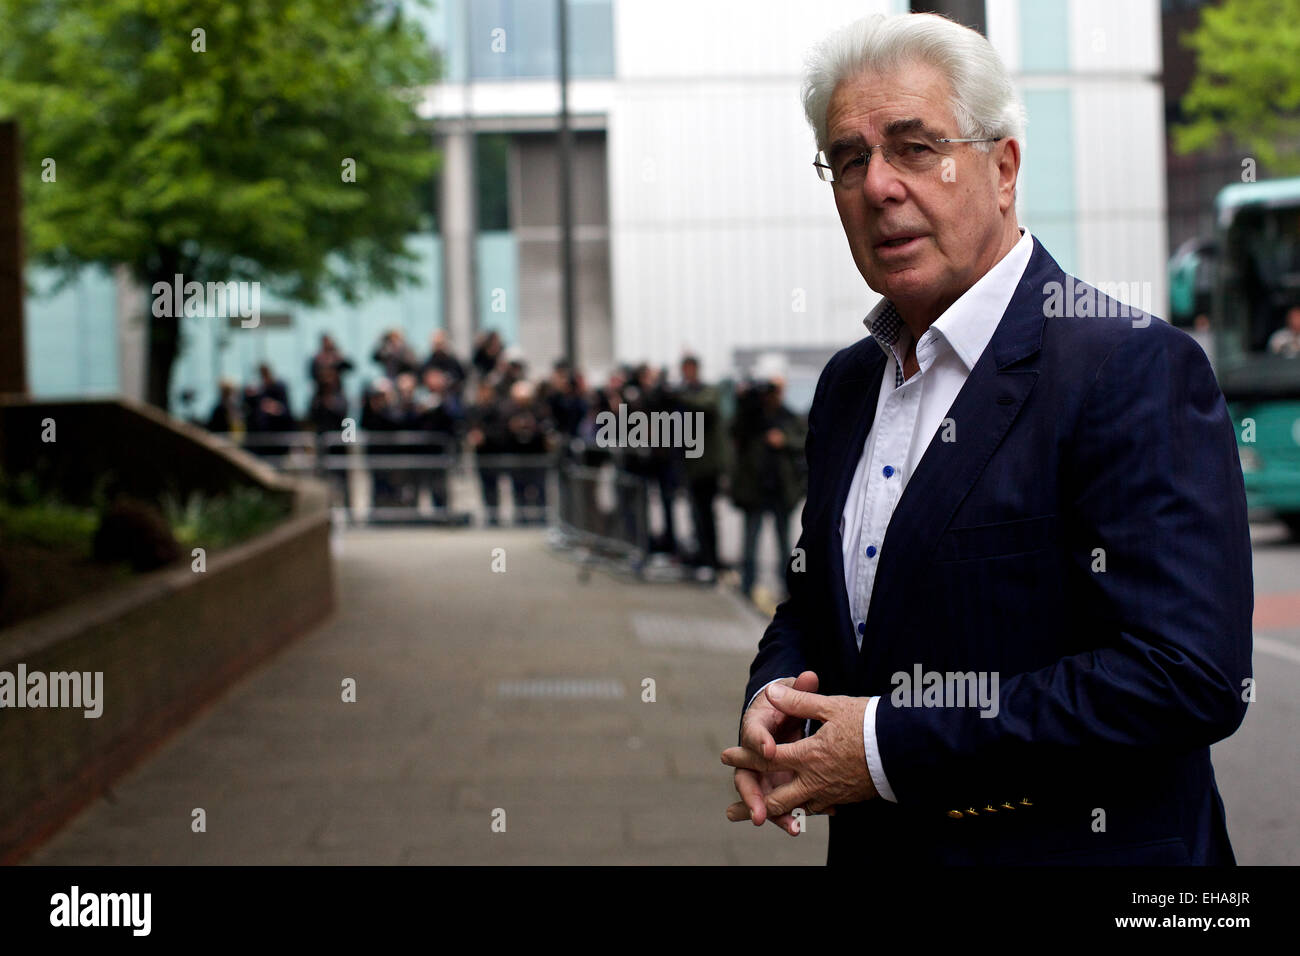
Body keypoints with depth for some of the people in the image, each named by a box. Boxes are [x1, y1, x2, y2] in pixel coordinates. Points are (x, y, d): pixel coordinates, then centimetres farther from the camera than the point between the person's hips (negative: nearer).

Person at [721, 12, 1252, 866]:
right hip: (871, 846, 7)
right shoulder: (848, 383, 7)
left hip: (1065, 844, -7)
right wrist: (772, 699, -5)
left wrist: (892, 747, -23)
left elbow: (1185, 676, -25)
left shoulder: (1137, 370, -17)